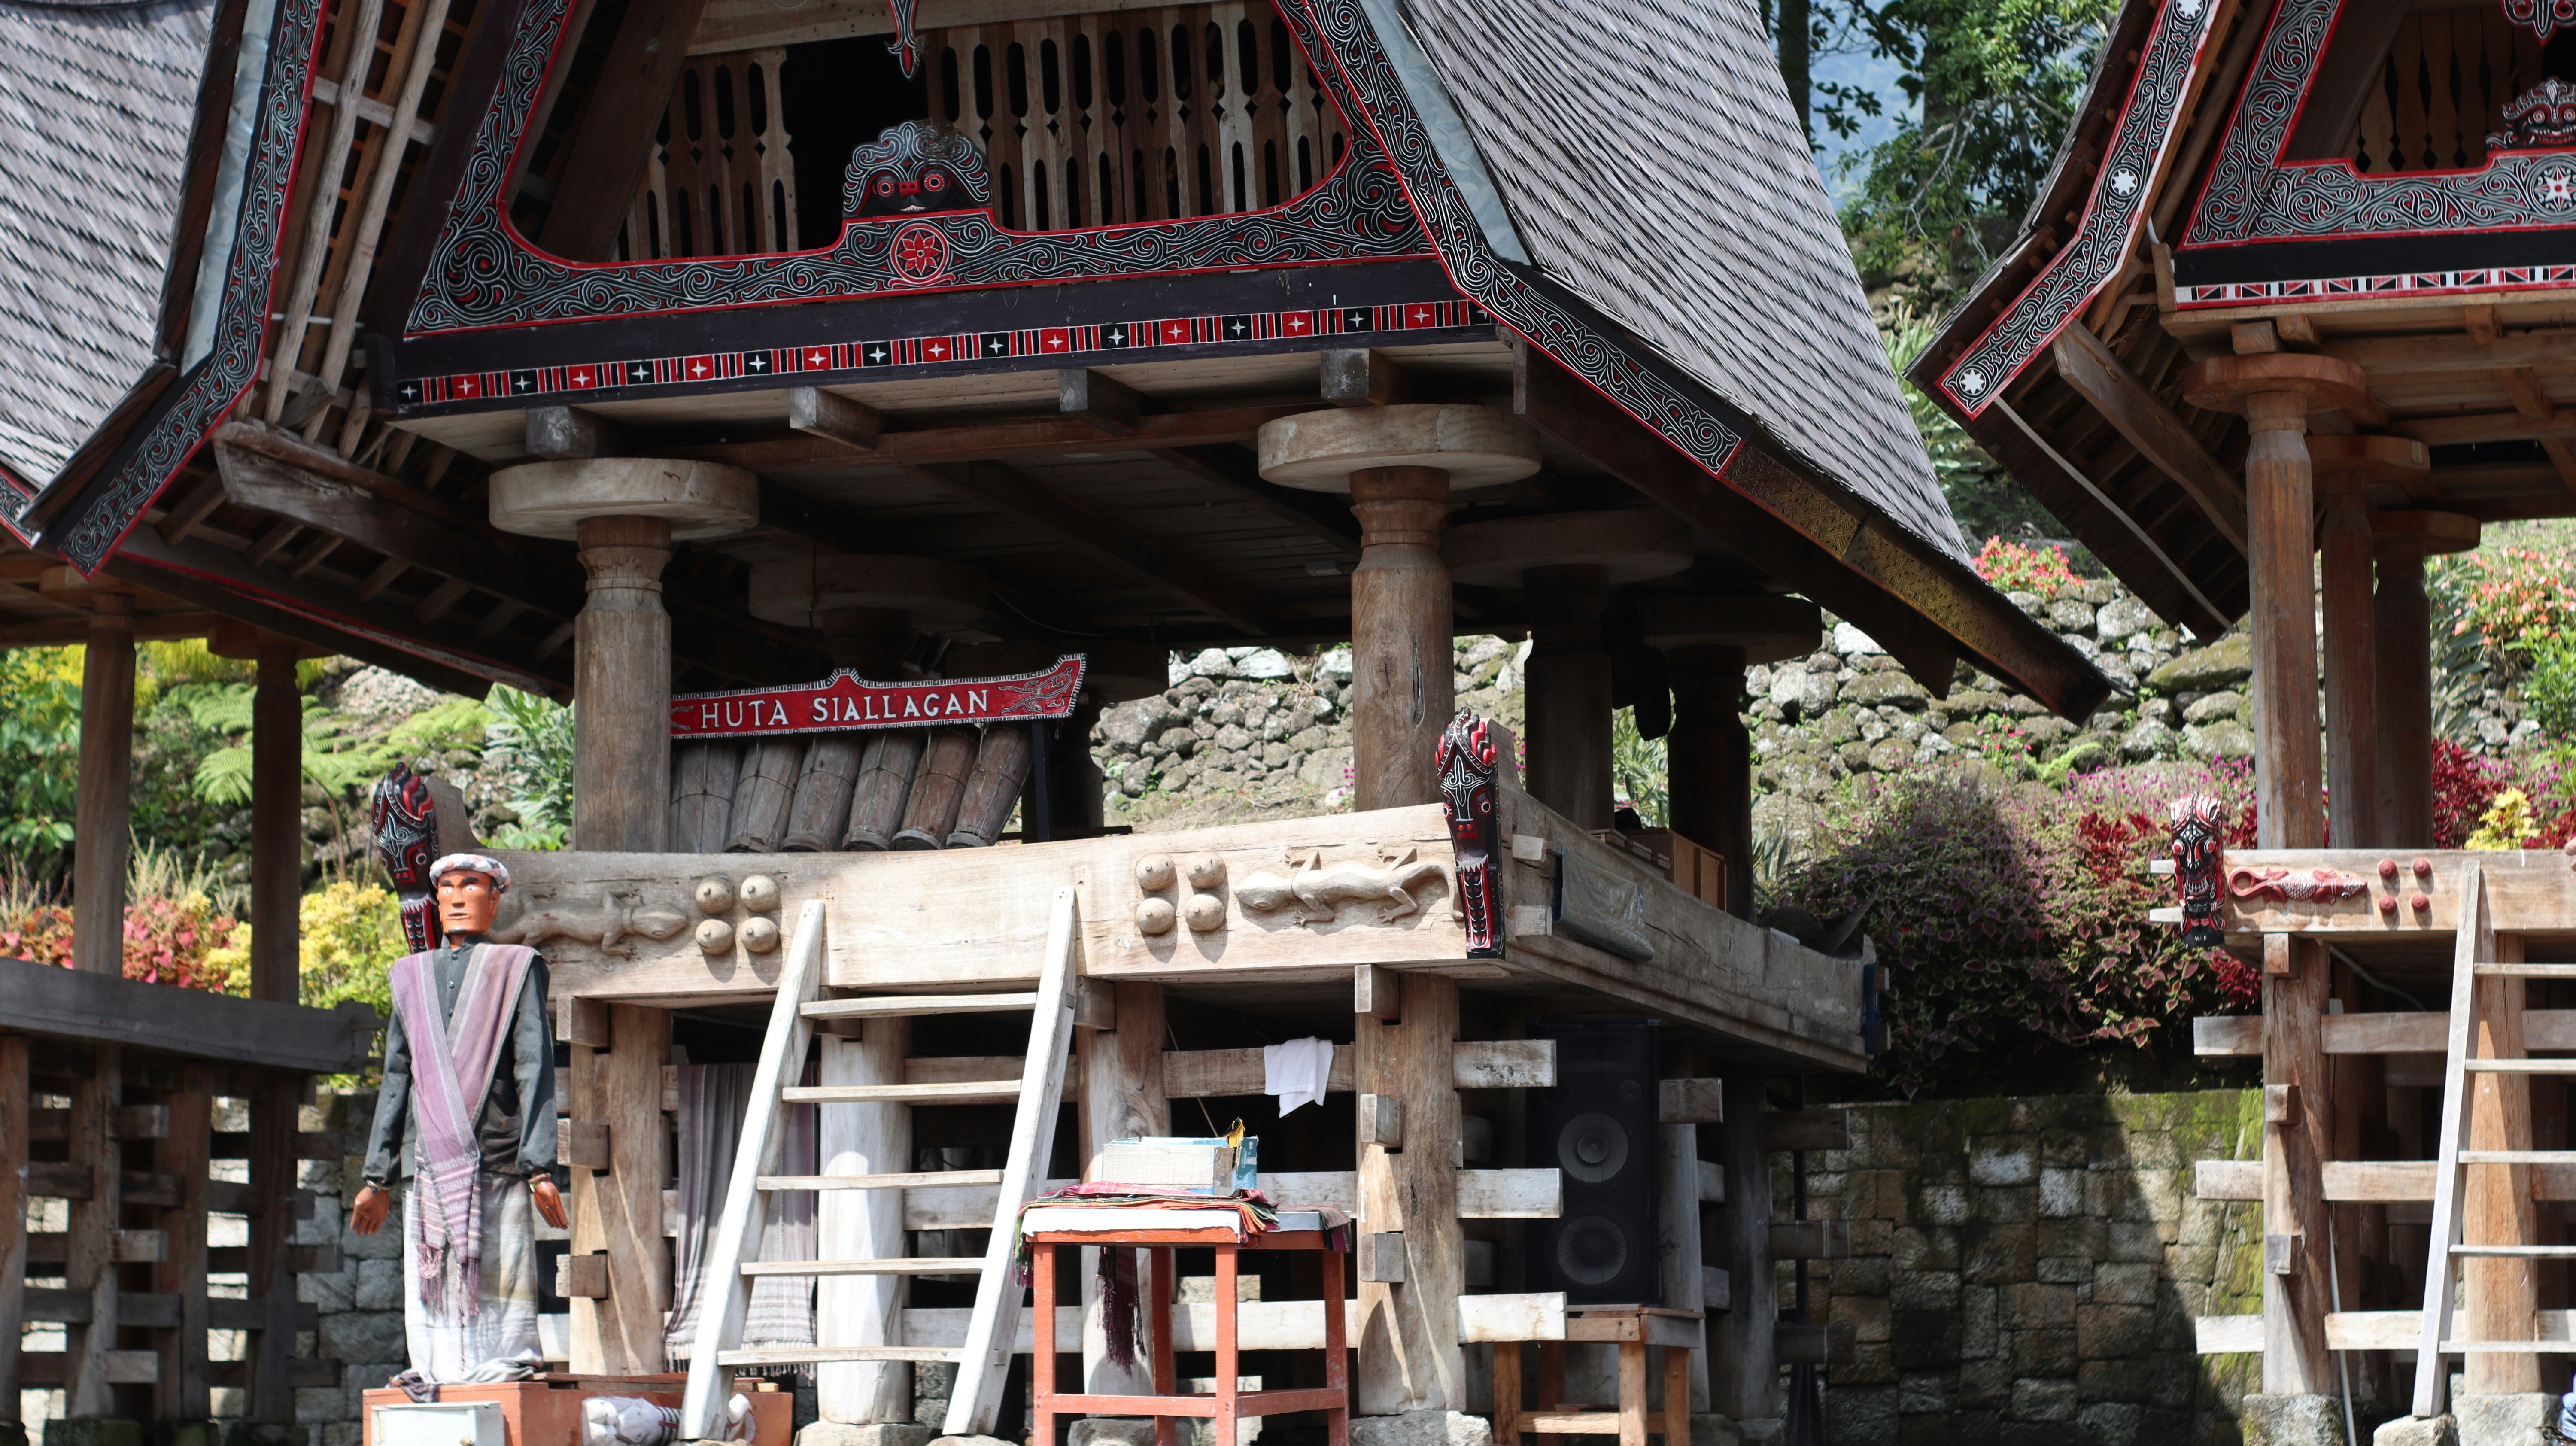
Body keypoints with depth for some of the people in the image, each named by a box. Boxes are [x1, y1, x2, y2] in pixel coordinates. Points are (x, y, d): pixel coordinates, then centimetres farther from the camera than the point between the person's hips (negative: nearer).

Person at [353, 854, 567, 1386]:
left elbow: (535, 1072, 1)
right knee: (432, 1289, -1)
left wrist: (540, 1167, -9)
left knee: (497, 1278, -7)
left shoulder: (515, 969, 8)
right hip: (428, 1161, 3)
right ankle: (439, 1376, 2)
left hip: (495, 1158, -3)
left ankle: (505, 1372, -4)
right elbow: (397, 1079, 20)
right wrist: (379, 1178, 16)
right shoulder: (413, 976, 19)